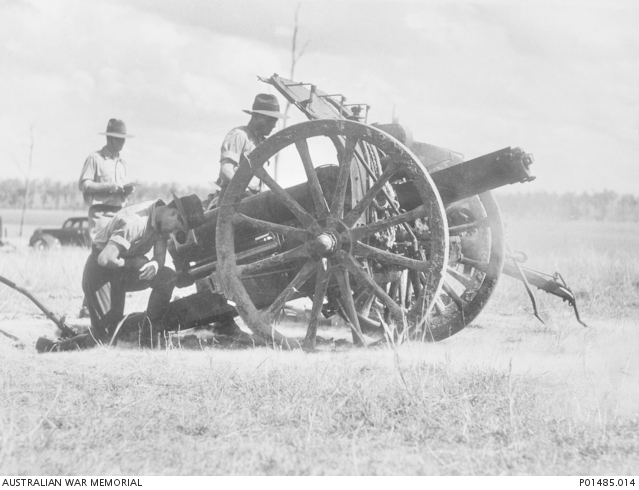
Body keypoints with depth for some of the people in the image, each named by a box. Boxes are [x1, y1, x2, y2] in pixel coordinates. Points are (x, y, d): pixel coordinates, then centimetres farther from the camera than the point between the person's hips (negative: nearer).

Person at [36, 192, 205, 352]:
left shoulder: (160, 219, -5)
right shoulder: (134, 222, -32)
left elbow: (160, 256, -1)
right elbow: (105, 259, -39)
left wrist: (154, 265, -26)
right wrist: (130, 263, -20)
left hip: (124, 270, 8)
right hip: (100, 272, -8)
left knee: (167, 277, -13)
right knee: (105, 334, -14)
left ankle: (150, 333, -1)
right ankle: (54, 347, 1)